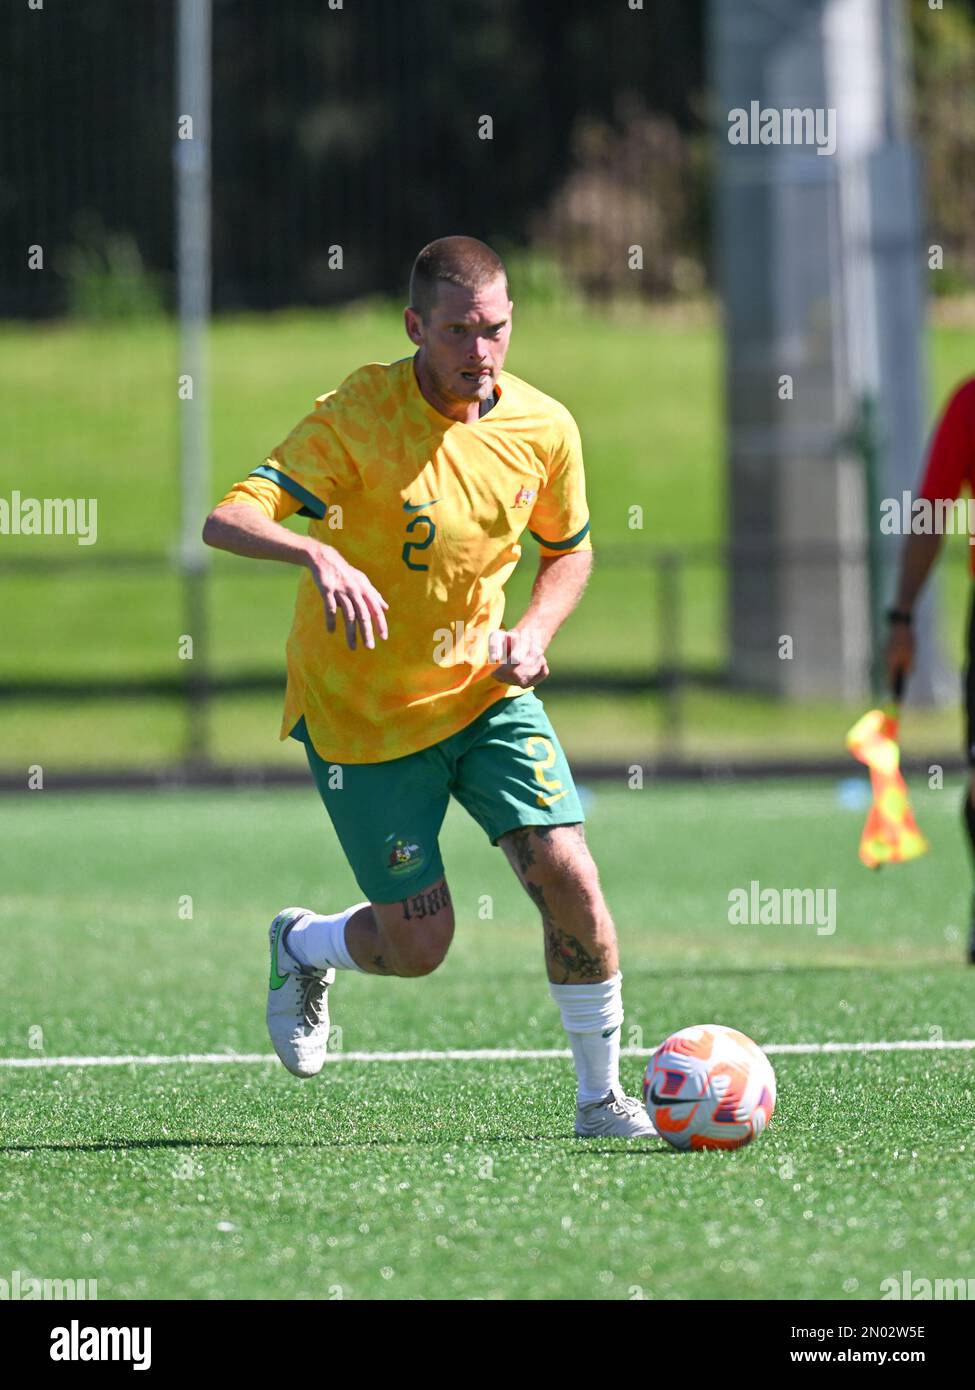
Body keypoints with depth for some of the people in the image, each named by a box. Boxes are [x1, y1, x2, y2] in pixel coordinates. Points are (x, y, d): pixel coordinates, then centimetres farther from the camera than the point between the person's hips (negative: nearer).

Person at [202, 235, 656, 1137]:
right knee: (419, 945, -1)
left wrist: (535, 632, -9)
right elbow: (227, 520, -33)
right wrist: (318, 554, -53)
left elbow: (569, 550, 12)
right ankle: (300, 946, 35)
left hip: (484, 689, 3)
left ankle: (602, 1095, 4)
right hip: (360, 714, -3)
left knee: (566, 872, -14)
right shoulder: (358, 415, -23)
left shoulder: (544, 428, -8)